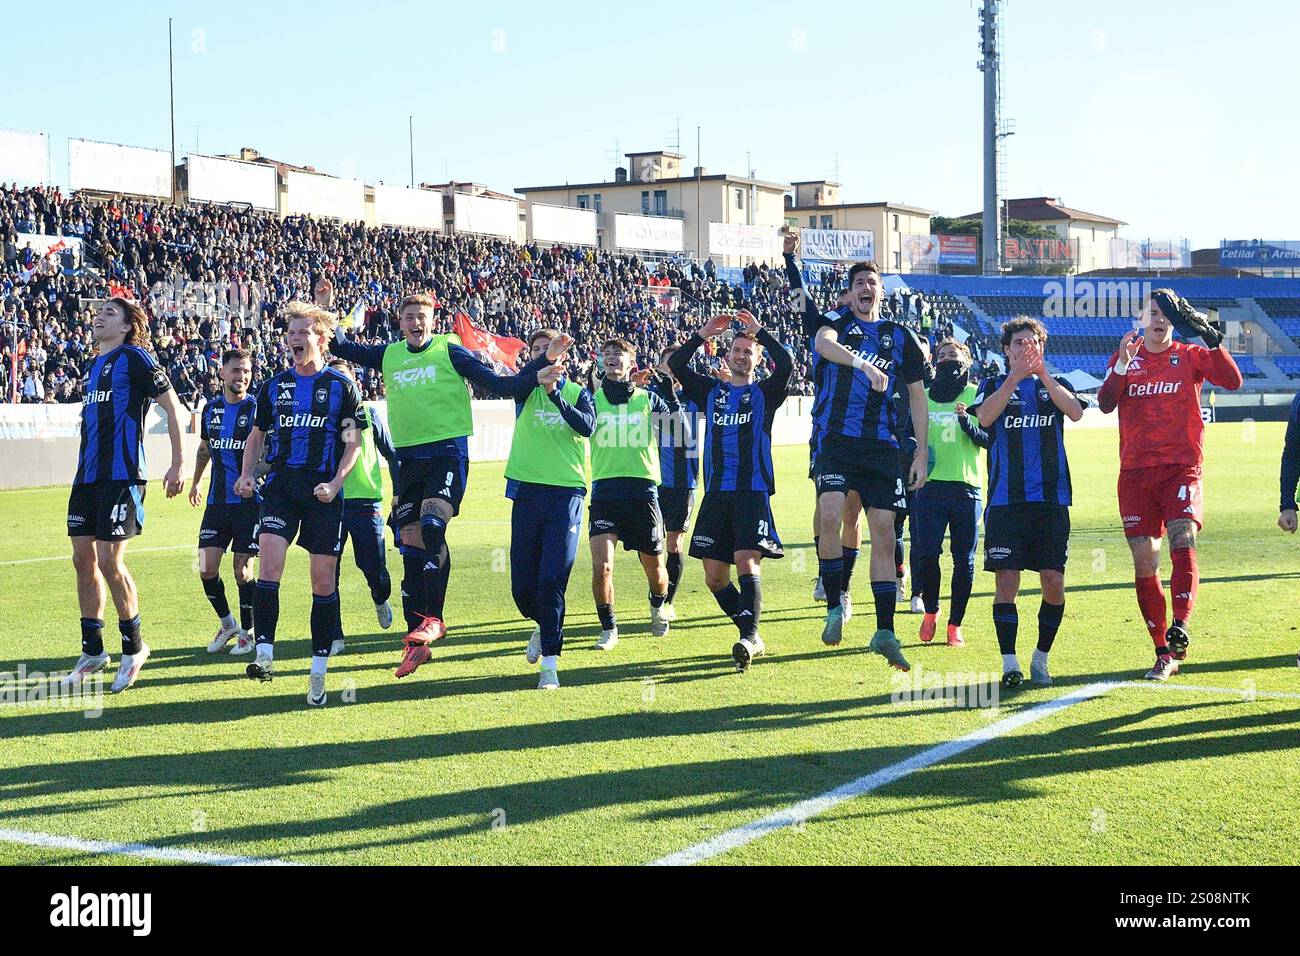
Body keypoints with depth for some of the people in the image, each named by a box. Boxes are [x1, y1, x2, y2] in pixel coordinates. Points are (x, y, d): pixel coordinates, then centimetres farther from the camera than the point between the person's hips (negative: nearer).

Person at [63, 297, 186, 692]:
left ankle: (133, 646, 8)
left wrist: (178, 464, -10)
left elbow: (173, 406, -7)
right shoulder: (93, 366, 18)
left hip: (121, 475, -8)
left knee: (109, 562, -9)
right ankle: (92, 651, 18)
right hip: (86, 476, 8)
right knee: (83, 560, 8)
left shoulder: (134, 358, -6)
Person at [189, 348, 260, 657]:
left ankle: (247, 632, 15)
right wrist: (195, 481, 35)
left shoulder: (257, 409, -6)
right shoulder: (211, 409, 9)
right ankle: (226, 623, 20)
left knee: (242, 570, -2)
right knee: (207, 570, -1)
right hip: (217, 501, 4)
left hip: (250, 501, -4)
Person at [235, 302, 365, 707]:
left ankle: (318, 671, 10)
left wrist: (335, 483, -12)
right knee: (269, 558, -18)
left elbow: (353, 442, 2)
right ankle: (264, 654, -16)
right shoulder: (274, 386, 10)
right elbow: (257, 435, 20)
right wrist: (246, 475, 5)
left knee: (324, 578, 1)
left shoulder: (342, 385, 1)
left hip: (323, 493, -2)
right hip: (280, 487, 2)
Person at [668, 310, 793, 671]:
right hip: (716, 493, 4)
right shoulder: (711, 391, 16)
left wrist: (759, 331, -4)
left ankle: (748, 637, -25)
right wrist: (703, 334, 2)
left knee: (747, 562, -19)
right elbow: (675, 364, 6)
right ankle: (751, 634, 13)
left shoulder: (765, 393, 7)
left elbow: (787, 364, -11)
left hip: (753, 492, -4)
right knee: (714, 576, 1)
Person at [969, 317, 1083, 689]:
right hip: (1005, 500, -1)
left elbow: (1075, 412, -8)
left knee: (1054, 582, -1)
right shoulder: (994, 385, 11)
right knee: (1006, 581, -7)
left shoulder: (1055, 385, 14)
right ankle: (1009, 663, -1)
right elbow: (984, 418, -10)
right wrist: (1015, 377, -19)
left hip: (1051, 499, 1)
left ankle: (1041, 658, 14)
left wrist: (1042, 373, -16)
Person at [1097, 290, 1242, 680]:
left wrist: (1212, 339, -18)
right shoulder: (1124, 357, 12)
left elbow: (1232, 381, -8)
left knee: (1183, 540, -25)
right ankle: (1164, 654, 5)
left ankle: (1179, 628, -32)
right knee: (1144, 563, -1)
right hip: (1135, 472, 2)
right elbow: (1105, 403, -2)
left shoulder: (1191, 356, 8)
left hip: (1181, 468, -2)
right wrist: (1123, 363, -15)